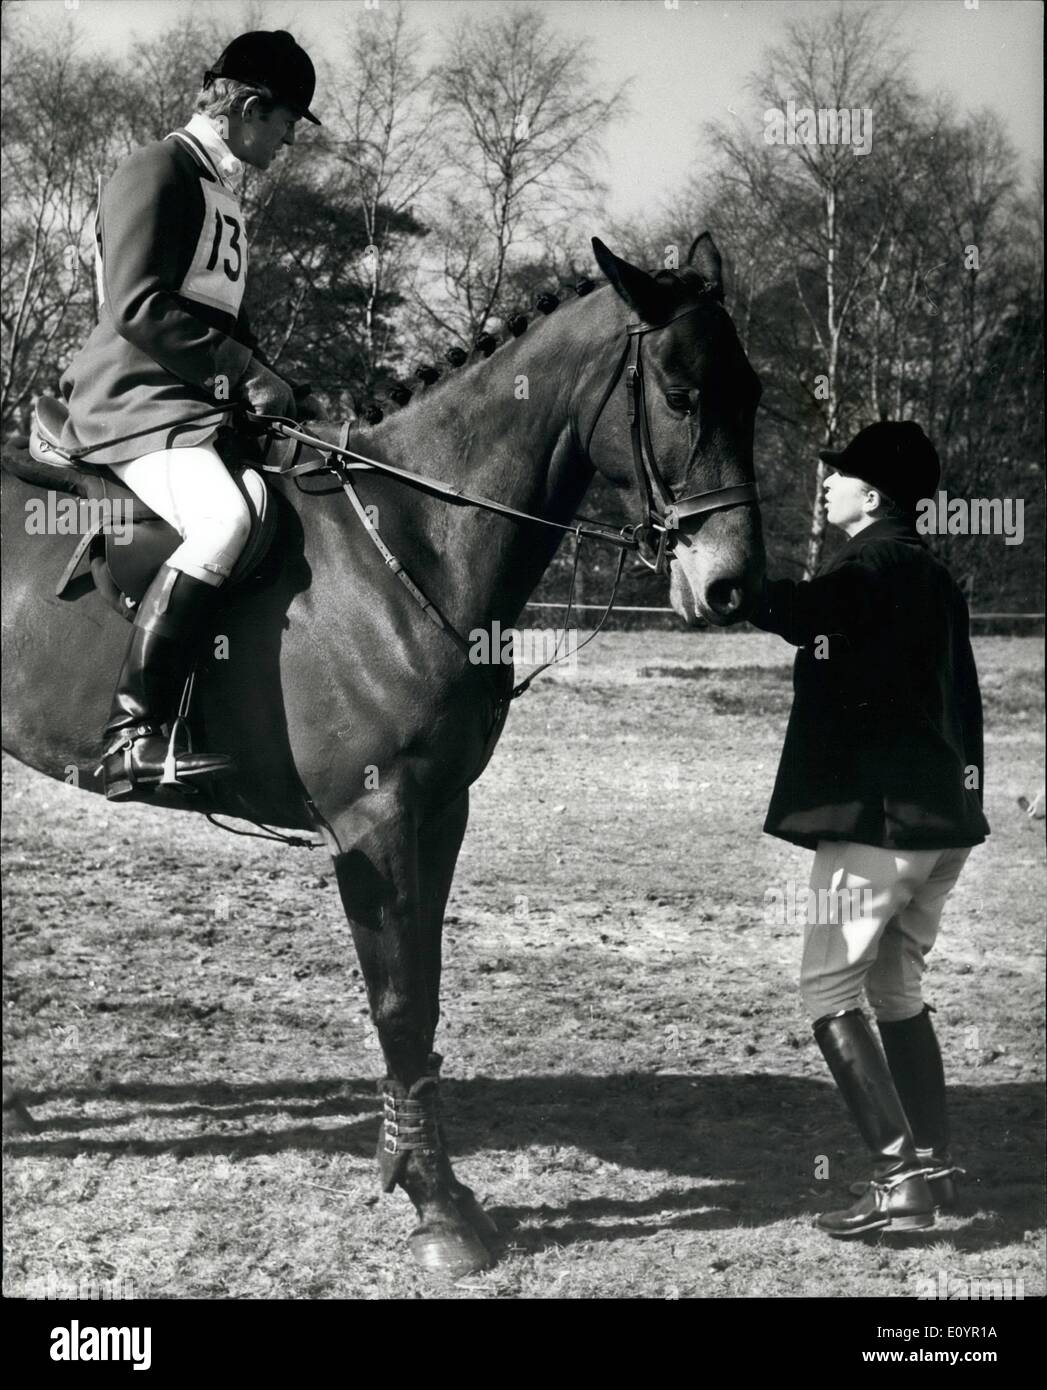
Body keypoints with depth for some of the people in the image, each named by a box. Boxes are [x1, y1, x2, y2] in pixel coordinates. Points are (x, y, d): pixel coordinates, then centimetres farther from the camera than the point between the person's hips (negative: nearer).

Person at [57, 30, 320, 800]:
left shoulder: (220, 195, 21)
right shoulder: (159, 172, -8)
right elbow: (139, 308, -19)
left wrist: (263, 383, 12)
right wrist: (247, 371, -18)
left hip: (204, 405, 10)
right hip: (139, 400, -10)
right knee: (226, 517, -34)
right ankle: (134, 734, -39)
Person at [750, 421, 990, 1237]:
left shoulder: (874, 568, -11)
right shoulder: (934, 579, 16)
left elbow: (803, 614, -30)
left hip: (875, 819, -9)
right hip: (943, 819, 9)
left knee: (829, 992, -2)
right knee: (898, 990, 18)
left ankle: (902, 1176, -9)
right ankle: (933, 1165, 17)